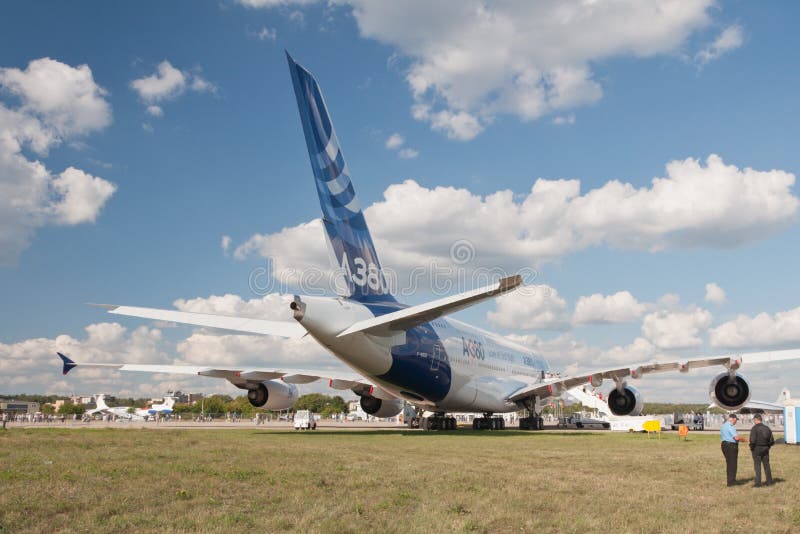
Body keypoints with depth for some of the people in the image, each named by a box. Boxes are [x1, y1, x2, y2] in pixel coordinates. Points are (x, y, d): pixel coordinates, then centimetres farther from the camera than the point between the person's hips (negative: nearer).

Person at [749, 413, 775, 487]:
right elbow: (772, 441, 7)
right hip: (765, 449, 6)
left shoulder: (754, 428, -14)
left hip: (757, 449, -5)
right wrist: (767, 446, 19)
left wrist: (751, 448, -6)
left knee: (757, 466, -1)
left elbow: (752, 440, -21)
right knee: (766, 465, 15)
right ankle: (769, 481, 21)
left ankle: (758, 483, -1)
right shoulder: (767, 428, 5)